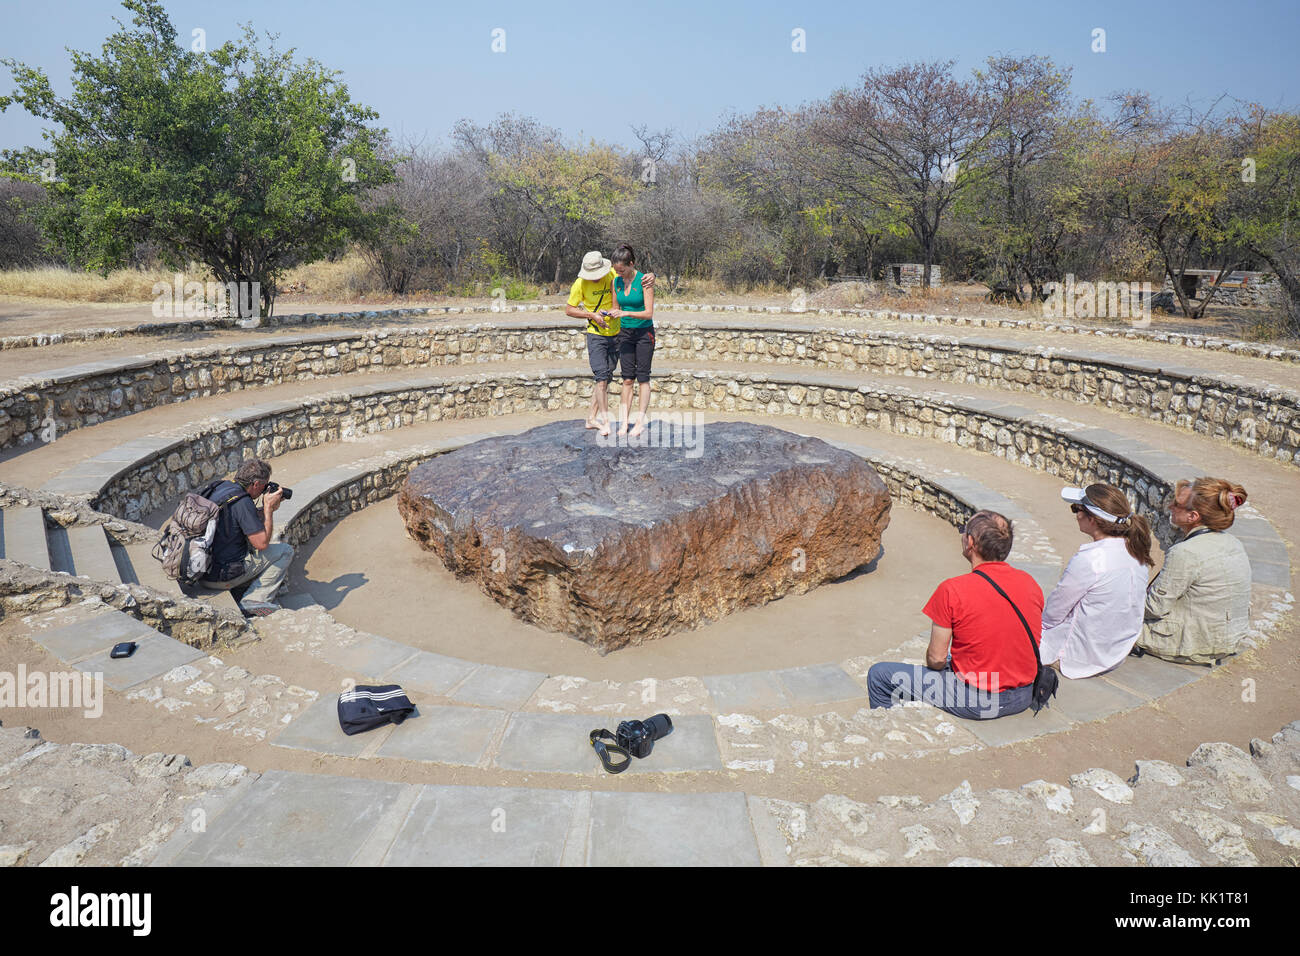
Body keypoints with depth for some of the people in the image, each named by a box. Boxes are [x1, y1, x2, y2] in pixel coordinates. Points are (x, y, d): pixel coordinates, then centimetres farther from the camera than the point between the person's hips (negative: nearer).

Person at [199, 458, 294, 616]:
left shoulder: (222, 486, 6)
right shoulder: (242, 502, -23)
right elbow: (262, 543, -18)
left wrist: (267, 508, 6)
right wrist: (269, 507, -10)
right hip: (221, 577, -9)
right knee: (285, 551, 1)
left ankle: (239, 594, 16)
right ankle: (255, 601, -2)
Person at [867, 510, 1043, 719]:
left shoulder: (952, 590, -20)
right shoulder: (1030, 583, -3)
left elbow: (936, 658, -14)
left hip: (977, 703, -7)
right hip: (1023, 697, 7)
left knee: (879, 675, 7)